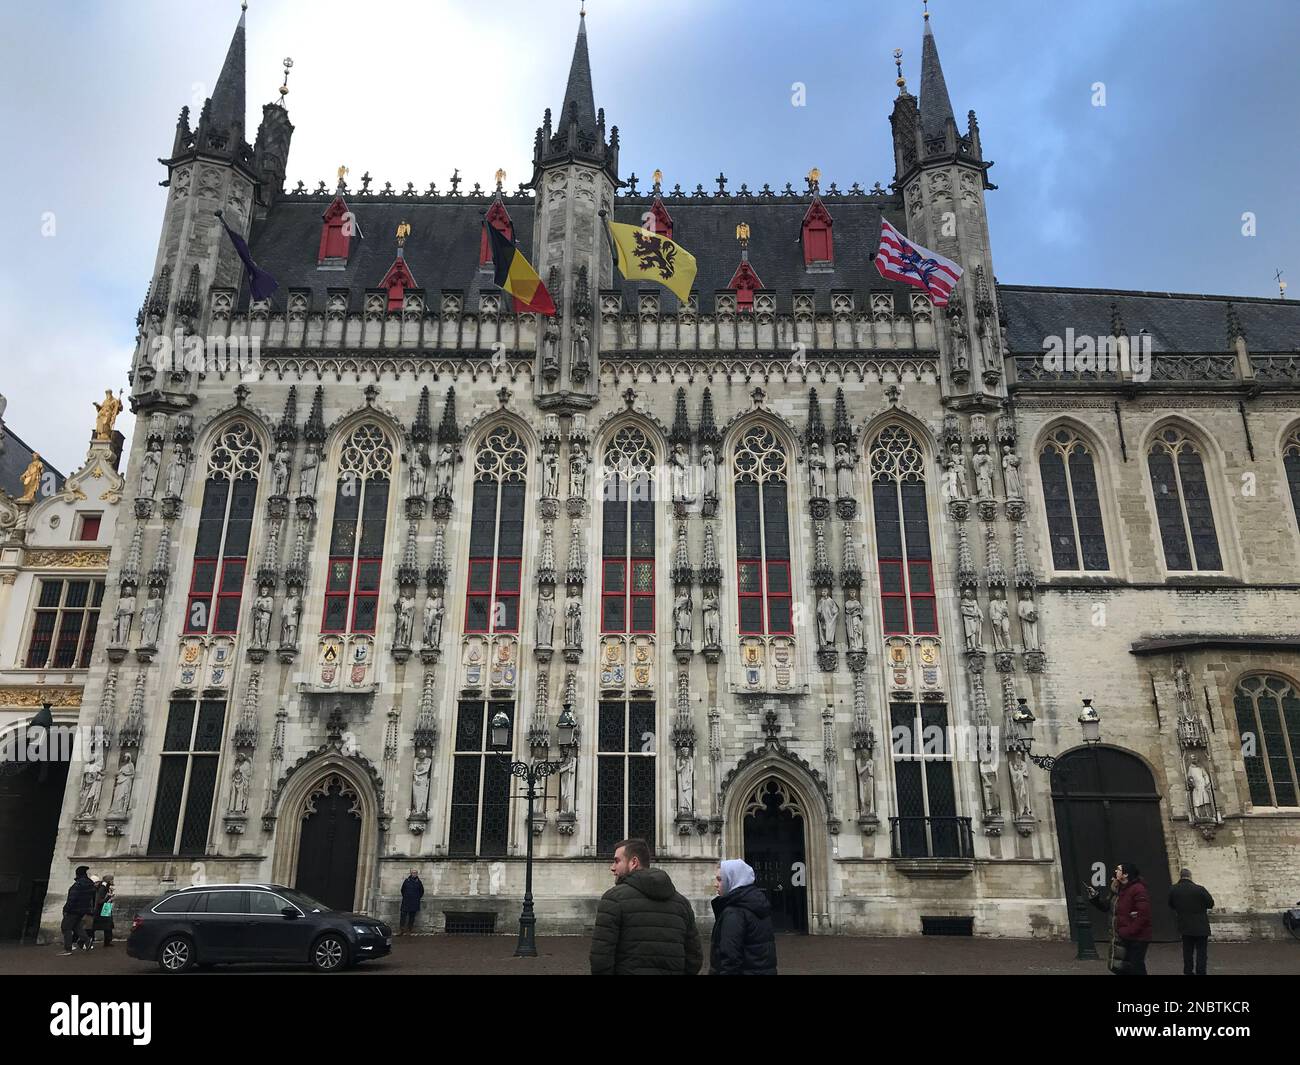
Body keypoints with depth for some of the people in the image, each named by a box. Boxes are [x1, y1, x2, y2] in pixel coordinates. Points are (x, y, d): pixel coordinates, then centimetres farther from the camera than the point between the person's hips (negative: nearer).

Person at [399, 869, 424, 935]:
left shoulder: (418, 882, 1)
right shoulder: (406, 881, 2)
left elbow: (421, 891, 11)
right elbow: (402, 890, 15)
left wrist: (418, 898, 8)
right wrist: (404, 897, 12)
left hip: (414, 903, 0)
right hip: (405, 902, 0)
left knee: (412, 916, 3)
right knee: (403, 915, -5)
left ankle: (409, 930, 10)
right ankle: (402, 929, -2)